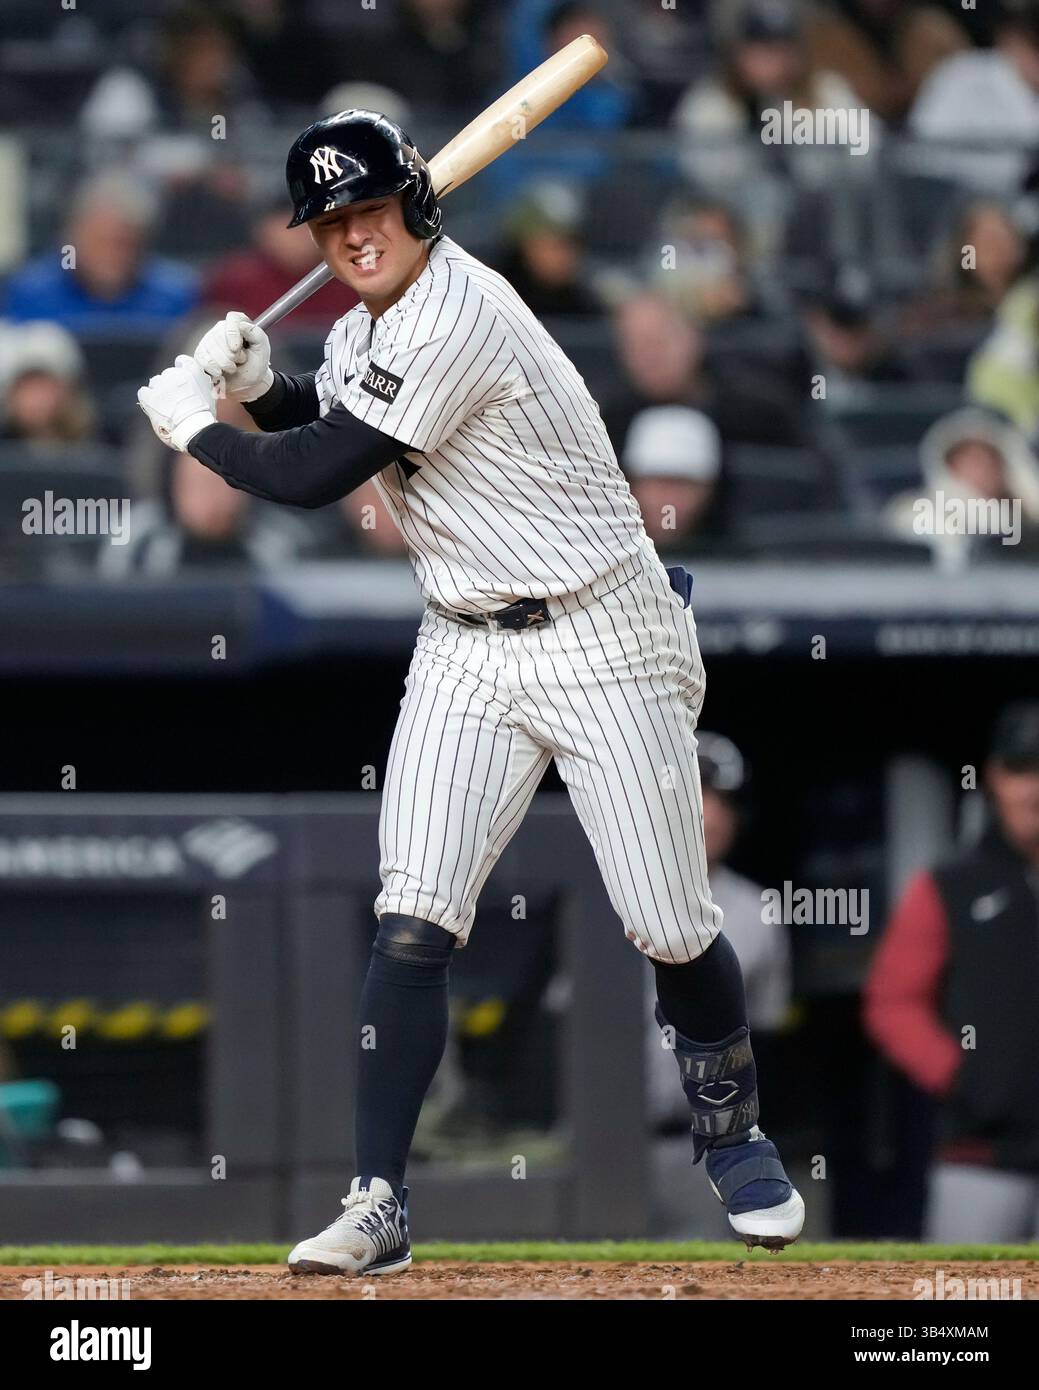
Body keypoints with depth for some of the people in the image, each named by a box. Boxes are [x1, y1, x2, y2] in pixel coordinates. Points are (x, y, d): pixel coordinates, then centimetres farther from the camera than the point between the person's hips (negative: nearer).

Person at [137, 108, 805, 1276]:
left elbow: (314, 478, -22)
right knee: (412, 920, -9)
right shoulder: (369, 324, 6)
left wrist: (191, 425, -7)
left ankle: (731, 1132, 28)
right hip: (467, 654, 7)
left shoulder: (456, 317, -23)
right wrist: (254, 380, 6)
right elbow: (326, 425, 27)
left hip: (603, 643, -7)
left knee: (673, 928, 0)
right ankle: (378, 1206, -10)